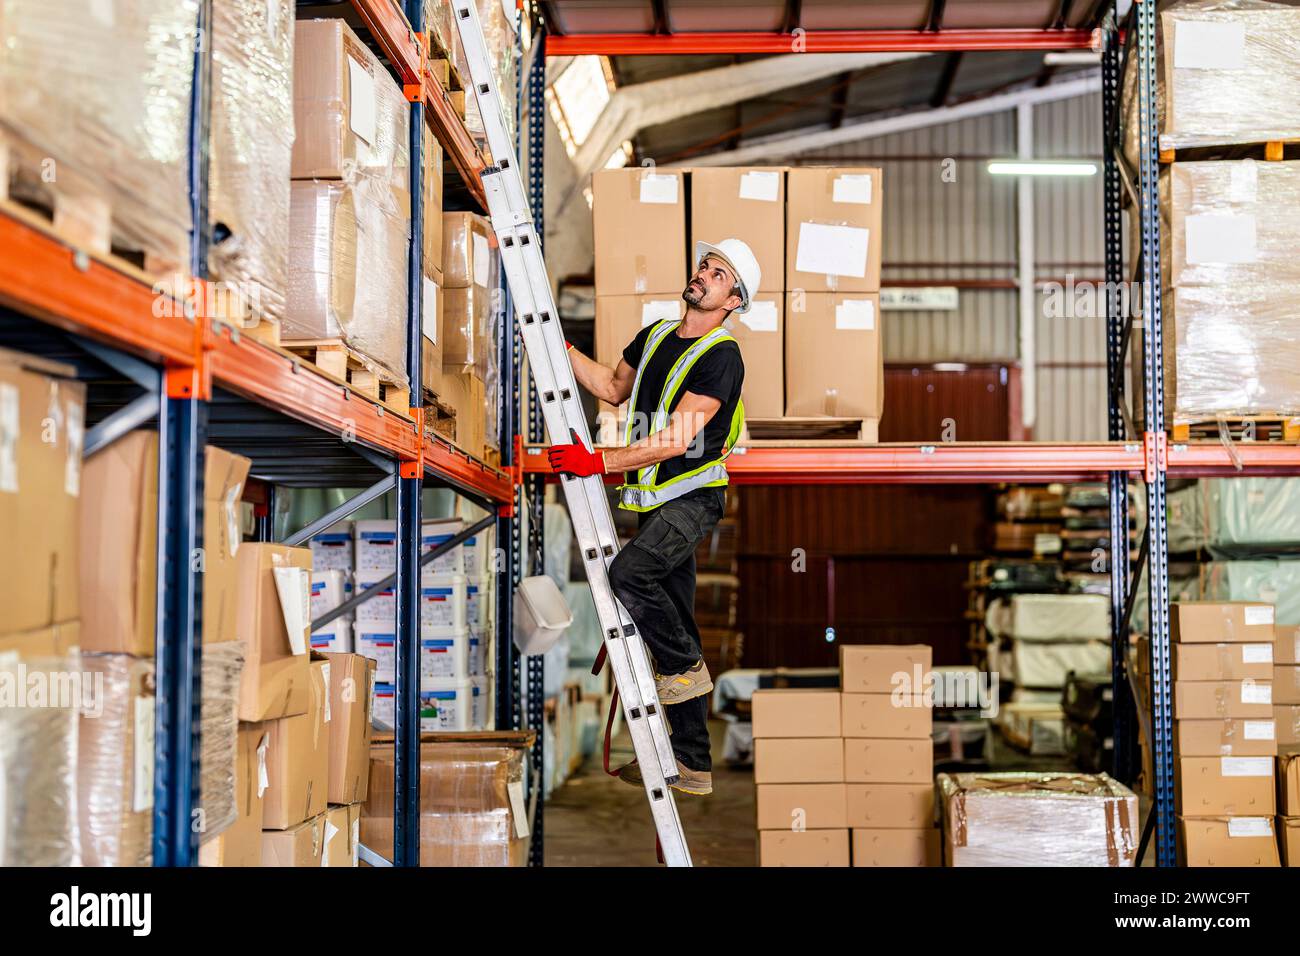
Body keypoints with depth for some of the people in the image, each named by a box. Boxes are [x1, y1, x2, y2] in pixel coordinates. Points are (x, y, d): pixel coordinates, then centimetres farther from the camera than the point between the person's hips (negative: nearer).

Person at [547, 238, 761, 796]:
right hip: (655, 499, 8)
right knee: (674, 621, 8)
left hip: (693, 497, -7)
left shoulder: (721, 357, -14)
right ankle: (692, 765, 15)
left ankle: (687, 667, -6)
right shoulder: (655, 337, 10)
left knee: (628, 572, -30)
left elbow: (674, 440, -22)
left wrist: (599, 462, -25)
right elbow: (614, 388, 27)